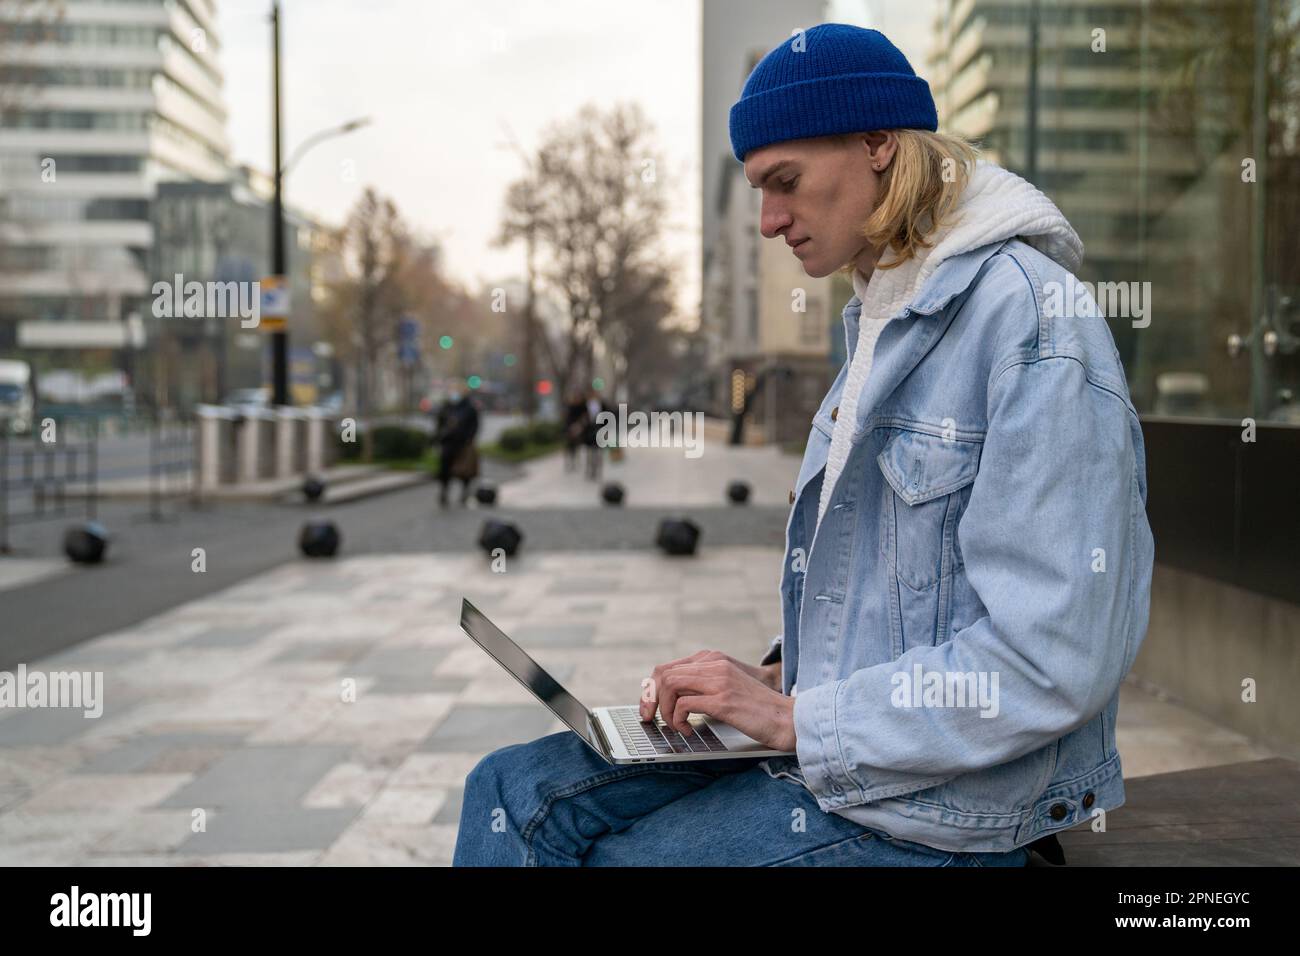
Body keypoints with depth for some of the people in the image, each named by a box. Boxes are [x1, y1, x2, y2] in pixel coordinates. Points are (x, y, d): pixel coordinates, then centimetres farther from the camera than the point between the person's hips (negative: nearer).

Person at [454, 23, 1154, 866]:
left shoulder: (1035, 321, -18)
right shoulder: (883, 320, 14)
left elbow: (1052, 661, -24)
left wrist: (801, 719, -18)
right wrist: (780, 677, 5)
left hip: (941, 812, -8)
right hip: (830, 748, 9)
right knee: (513, 793, 0)